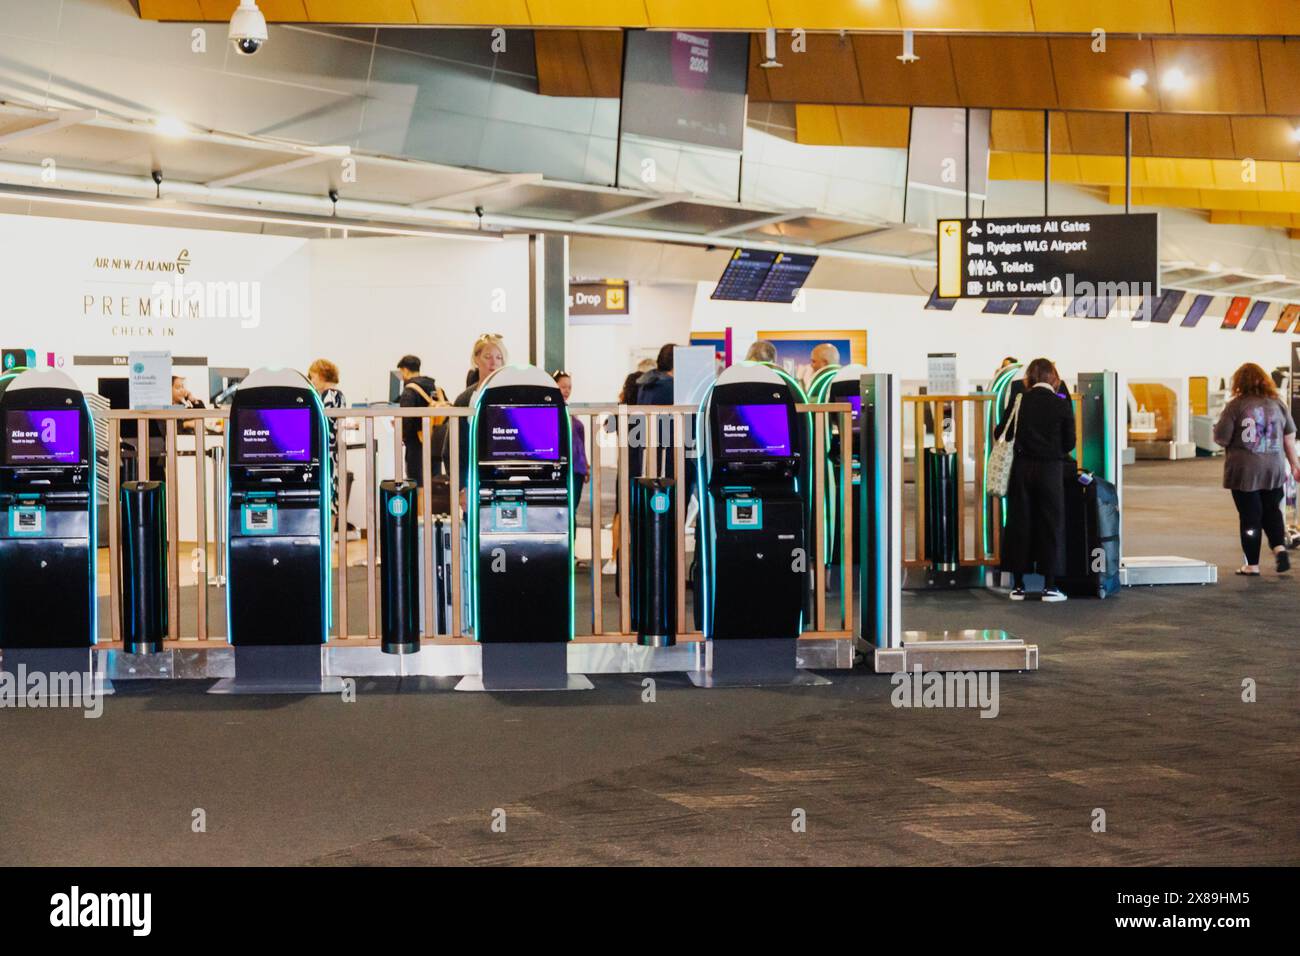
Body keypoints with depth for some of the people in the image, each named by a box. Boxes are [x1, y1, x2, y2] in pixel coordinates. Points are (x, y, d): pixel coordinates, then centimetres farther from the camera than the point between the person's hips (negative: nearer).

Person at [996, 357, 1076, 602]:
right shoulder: (1062, 406, -6)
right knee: (1050, 525, 5)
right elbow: (1069, 443, -2)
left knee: (1019, 523, 8)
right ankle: (1049, 586, 4)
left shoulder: (1019, 402, -2)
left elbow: (1001, 433, 4)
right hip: (1050, 470, -2)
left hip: (1022, 469, 2)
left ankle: (1018, 585, 10)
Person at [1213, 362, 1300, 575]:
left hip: (1244, 470, -3)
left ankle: (1252, 565, 9)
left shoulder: (1235, 405, -10)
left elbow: (1221, 438, -10)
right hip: (1274, 469, 3)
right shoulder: (1278, 403, 3)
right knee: (1272, 511, 18)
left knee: (1250, 517, 4)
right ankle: (1280, 547, -3)